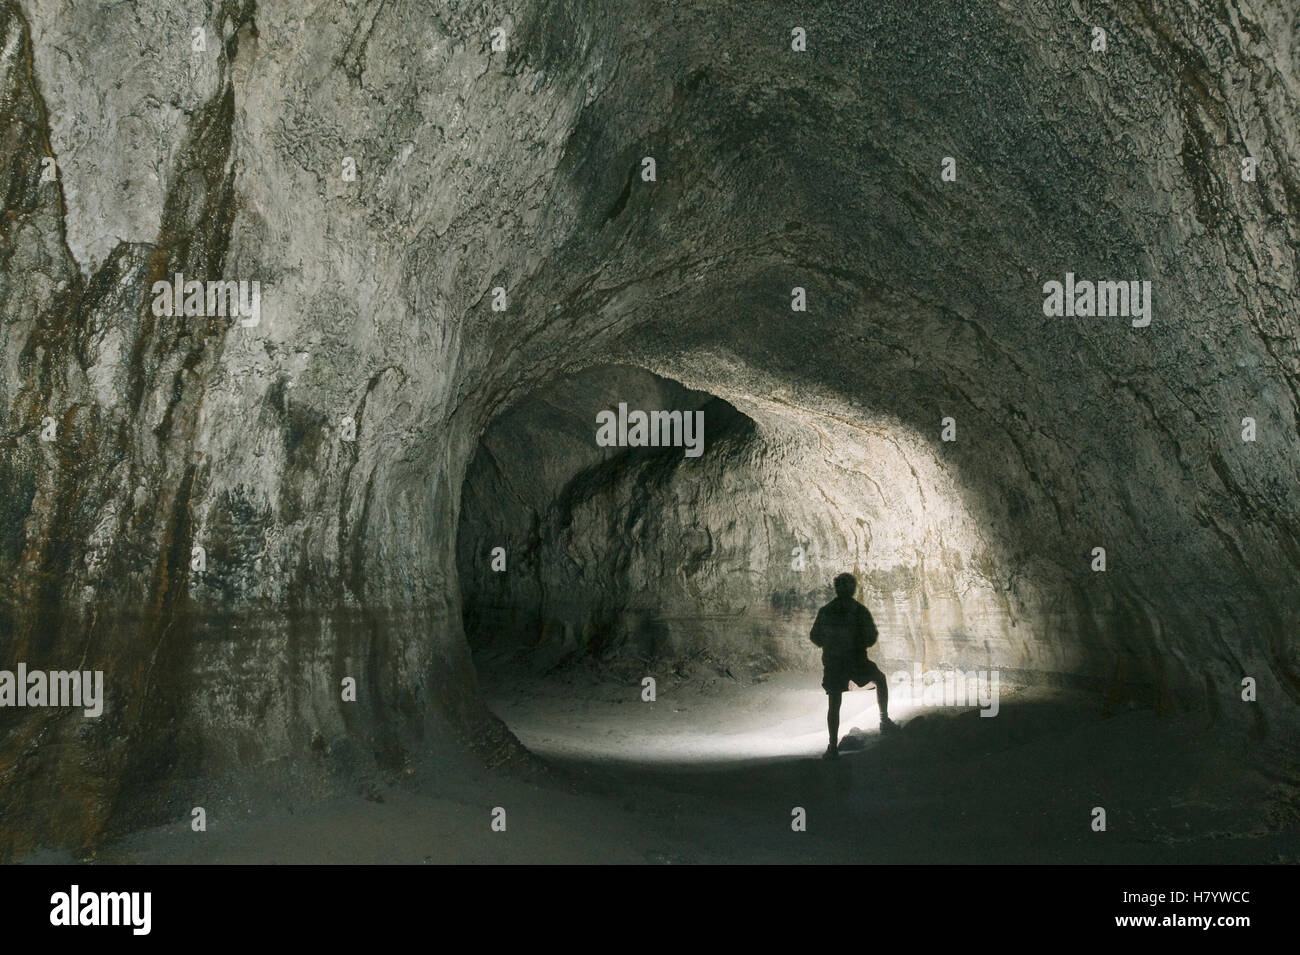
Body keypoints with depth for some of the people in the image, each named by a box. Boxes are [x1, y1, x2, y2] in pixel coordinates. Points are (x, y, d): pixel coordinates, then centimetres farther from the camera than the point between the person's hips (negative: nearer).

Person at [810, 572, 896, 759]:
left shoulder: (825, 611, -1)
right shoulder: (860, 611, -8)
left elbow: (815, 637, 6)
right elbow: (870, 638, -6)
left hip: (832, 663, 1)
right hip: (857, 661, -1)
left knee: (833, 704, 7)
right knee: (880, 679, 27)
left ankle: (833, 747, 3)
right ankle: (885, 721, 25)